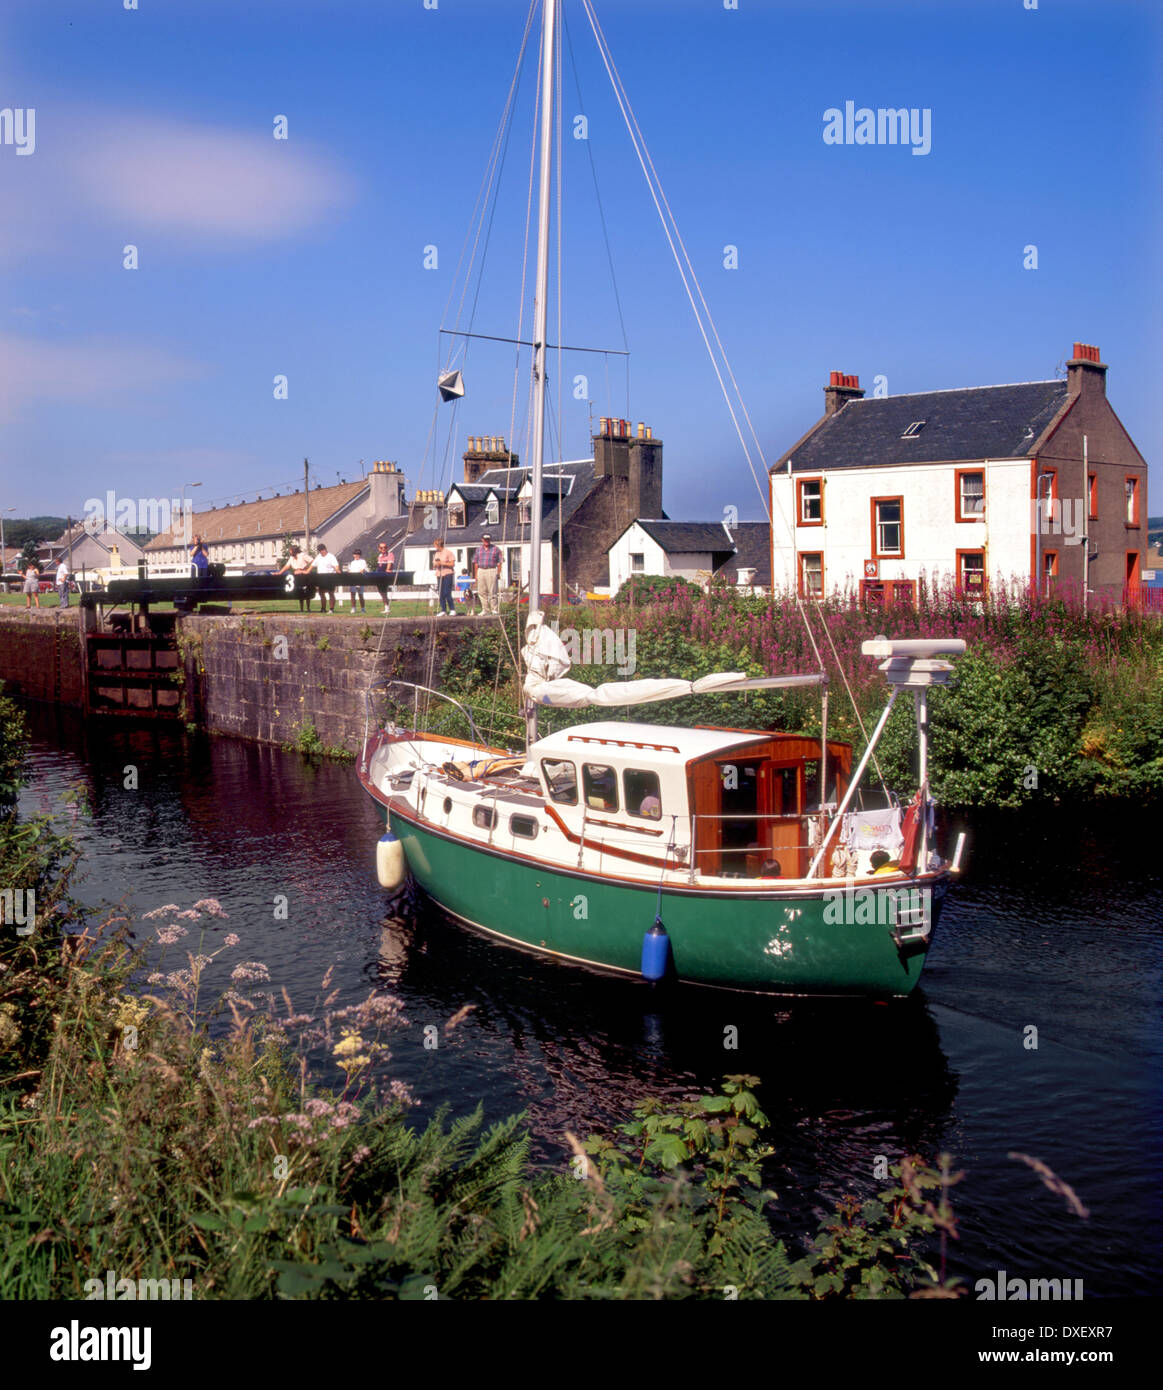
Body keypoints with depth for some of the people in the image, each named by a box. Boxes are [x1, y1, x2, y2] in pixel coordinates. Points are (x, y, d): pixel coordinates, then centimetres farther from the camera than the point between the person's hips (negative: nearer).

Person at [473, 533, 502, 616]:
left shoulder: (495, 549, 4)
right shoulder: (478, 549, 14)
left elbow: (499, 562, 2)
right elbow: (476, 563, 14)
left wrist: (498, 573, -6)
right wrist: (476, 574, 9)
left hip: (491, 571, -4)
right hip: (481, 571, 4)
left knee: (492, 592, -5)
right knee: (481, 592, 4)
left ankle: (495, 610, 0)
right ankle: (485, 609, 12)